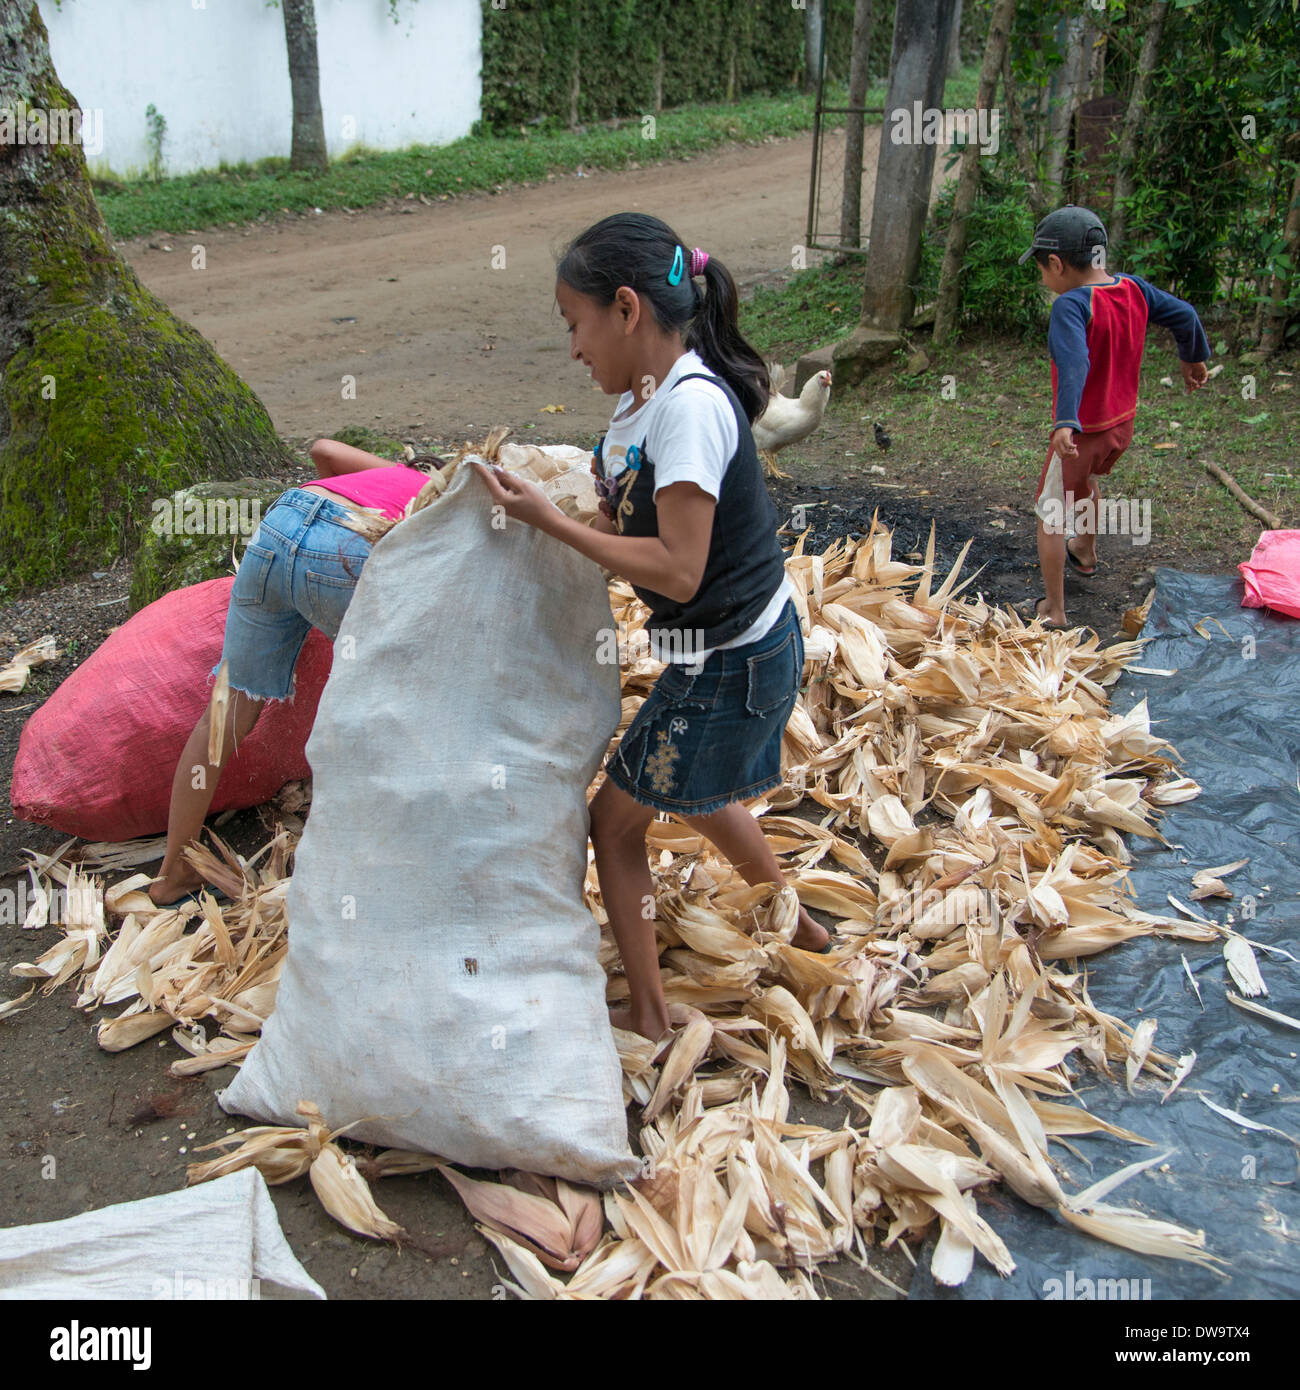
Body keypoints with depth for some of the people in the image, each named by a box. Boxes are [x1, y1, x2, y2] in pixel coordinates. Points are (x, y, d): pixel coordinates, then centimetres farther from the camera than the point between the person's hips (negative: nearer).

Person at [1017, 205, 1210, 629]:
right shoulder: (1133, 288, -3)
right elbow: (1184, 315, 7)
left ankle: (1053, 610, 12)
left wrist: (1065, 422, -50)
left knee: (1050, 515, 7)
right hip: (1123, 423, 8)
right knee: (1085, 482, 36)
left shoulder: (1071, 305, -26)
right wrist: (1194, 359, 25)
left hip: (1081, 431, -8)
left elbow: (1074, 364, -40)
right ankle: (1085, 553, 59)